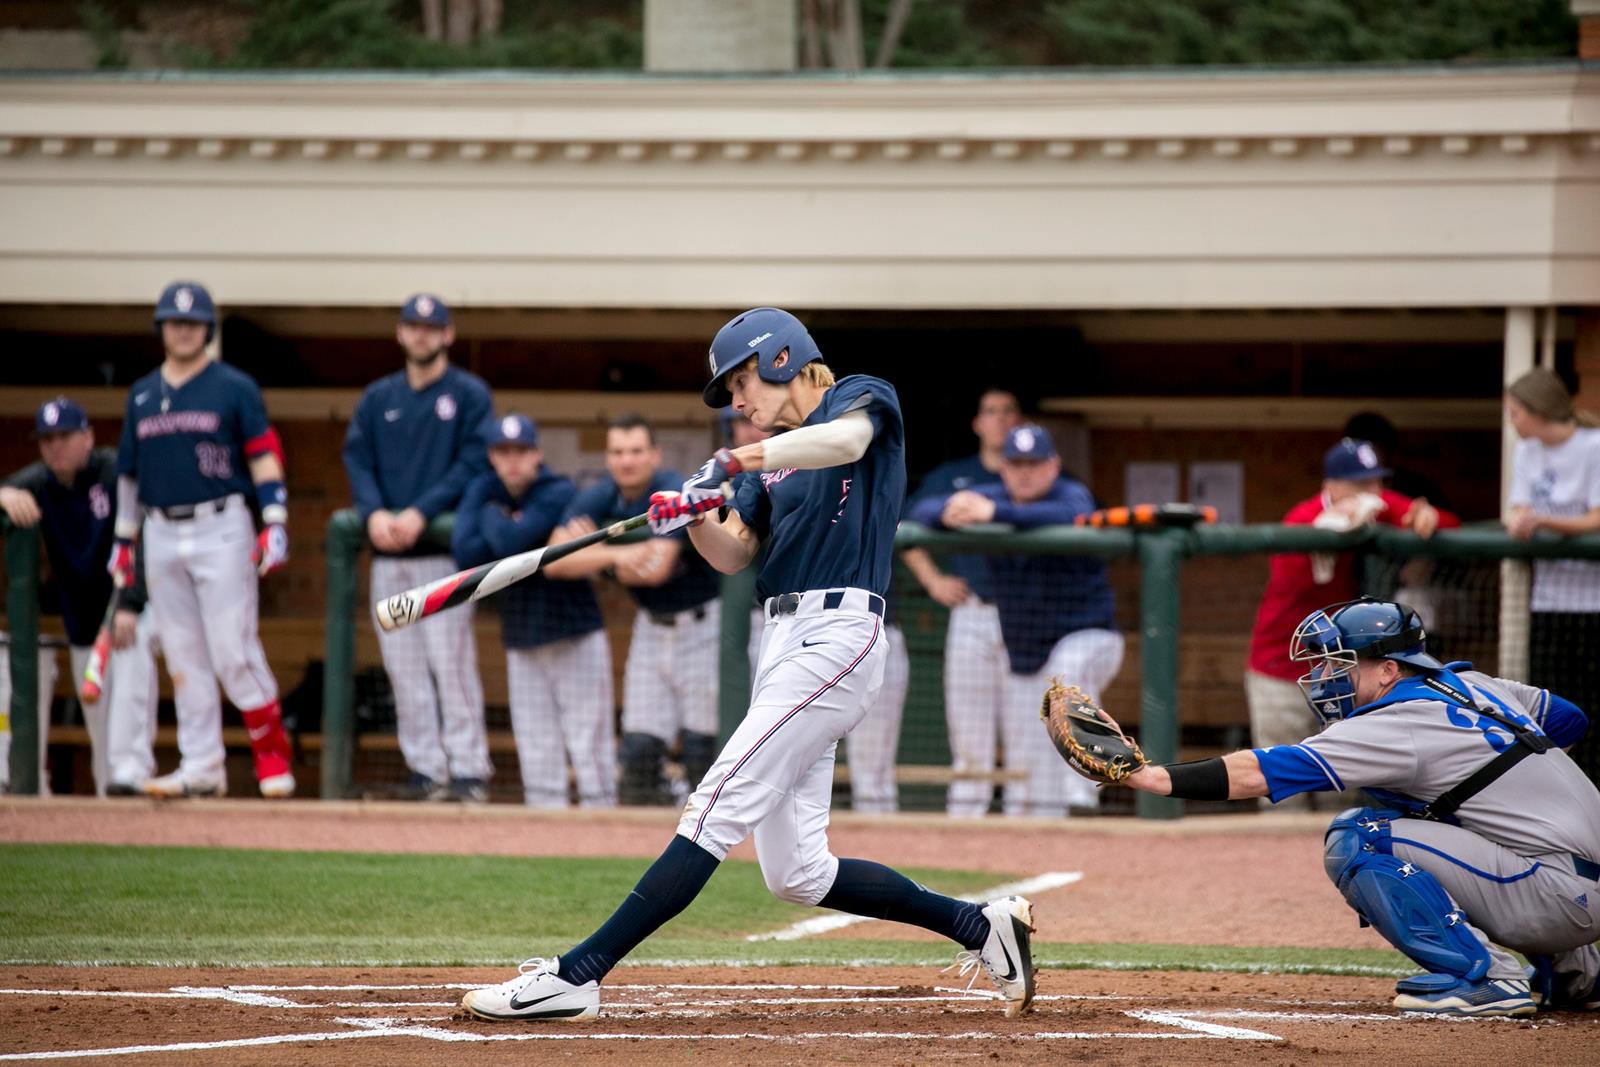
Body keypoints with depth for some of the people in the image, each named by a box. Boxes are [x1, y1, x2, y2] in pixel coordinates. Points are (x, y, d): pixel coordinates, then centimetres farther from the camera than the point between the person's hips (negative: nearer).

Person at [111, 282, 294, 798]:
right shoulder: (142, 395, 14)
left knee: (234, 650, -10)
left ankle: (272, 755, 2)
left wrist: (275, 524, -14)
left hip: (221, 529, -5)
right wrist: (123, 538, 18)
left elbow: (265, 458, -4)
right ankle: (201, 768, 9)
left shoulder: (235, 388, 0)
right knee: (184, 657, 5)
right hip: (162, 536, 5)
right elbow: (129, 470, 20)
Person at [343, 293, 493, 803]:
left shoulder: (469, 393, 3)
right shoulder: (378, 397, 15)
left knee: (451, 663, -10)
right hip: (388, 553, 5)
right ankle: (425, 767, 6)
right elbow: (356, 459, 10)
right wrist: (374, 512, -10)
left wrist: (421, 512, -16)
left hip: (445, 548, -5)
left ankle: (468, 768, -9)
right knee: (404, 668, 2)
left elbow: (474, 462, -5)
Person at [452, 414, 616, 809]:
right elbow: (464, 554, -7)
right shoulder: (484, 491, 5)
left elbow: (511, 542, -26)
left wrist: (493, 517, -6)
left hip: (576, 634, -6)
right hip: (521, 639, 6)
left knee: (589, 744, -7)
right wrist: (506, 528, -17)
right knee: (536, 749, 7)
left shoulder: (560, 494, -13)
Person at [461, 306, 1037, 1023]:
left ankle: (575, 976, -23)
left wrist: (732, 463, -33)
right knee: (796, 875, 6)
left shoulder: (865, 397, 1)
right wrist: (693, 515, -8)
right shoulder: (774, 456, 23)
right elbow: (731, 555, 14)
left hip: (836, 635, -10)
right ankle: (981, 926, 16)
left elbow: (845, 439, -24)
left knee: (718, 807, -16)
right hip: (783, 642, 10)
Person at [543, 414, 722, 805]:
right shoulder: (597, 498, -6)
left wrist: (593, 552, -21)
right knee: (640, 745, 2)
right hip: (652, 625, 5)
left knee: (701, 745, -6)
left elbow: (657, 570, -34)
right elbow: (555, 562, -19)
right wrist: (617, 554, -34)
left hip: (703, 623, -5)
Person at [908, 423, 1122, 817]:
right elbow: (920, 512, -12)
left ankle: (1082, 790, -43)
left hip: (1087, 638, -6)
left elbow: (1071, 518, -40)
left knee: (1070, 667, -39)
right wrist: (948, 514, -38)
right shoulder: (991, 498, -1)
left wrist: (996, 513, -53)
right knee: (1024, 767, 7)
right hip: (1021, 656, 6)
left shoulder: (1072, 496, -14)